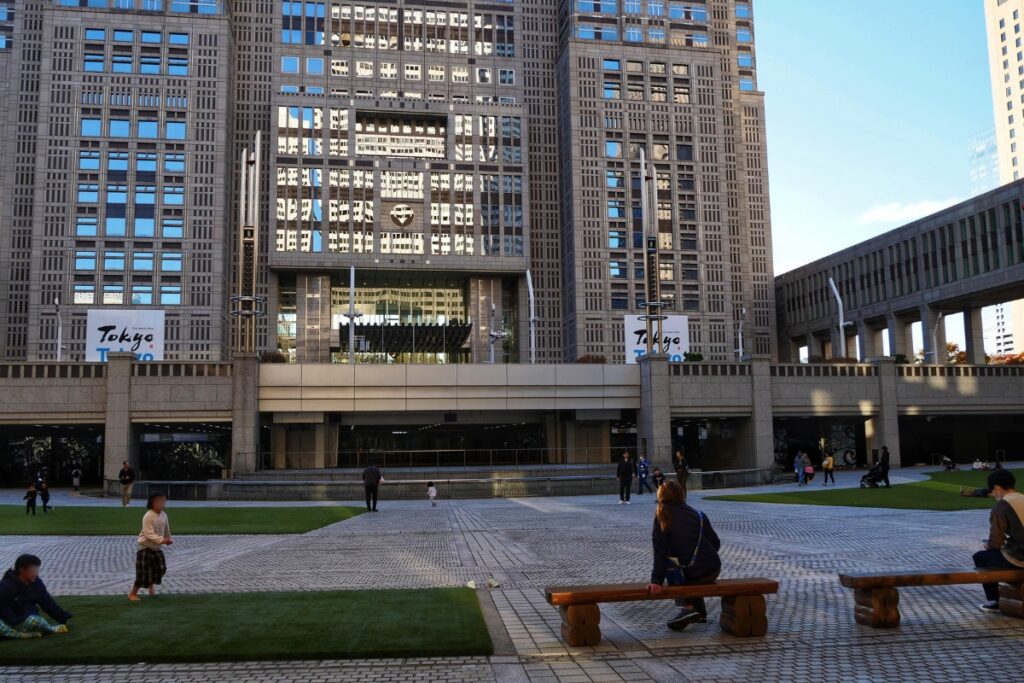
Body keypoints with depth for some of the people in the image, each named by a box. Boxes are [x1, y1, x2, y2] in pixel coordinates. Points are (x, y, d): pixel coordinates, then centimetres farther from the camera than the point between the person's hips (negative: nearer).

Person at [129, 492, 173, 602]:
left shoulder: (164, 515, 0)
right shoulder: (148, 516, -23)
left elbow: (166, 530, 13)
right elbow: (149, 533, -29)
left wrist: (169, 539, 0)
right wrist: (161, 540, -39)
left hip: (157, 548, 7)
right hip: (145, 547, -7)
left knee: (161, 568, 8)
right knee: (143, 572, -6)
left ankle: (151, 586, 35)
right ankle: (133, 594, 10)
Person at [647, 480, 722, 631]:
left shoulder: (662, 518, -3)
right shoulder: (699, 515, 6)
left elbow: (659, 552, -10)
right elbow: (716, 543, 10)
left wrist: (657, 581, -12)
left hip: (691, 574, -5)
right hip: (713, 571, 5)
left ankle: (688, 607, 5)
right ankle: (700, 612, 35)